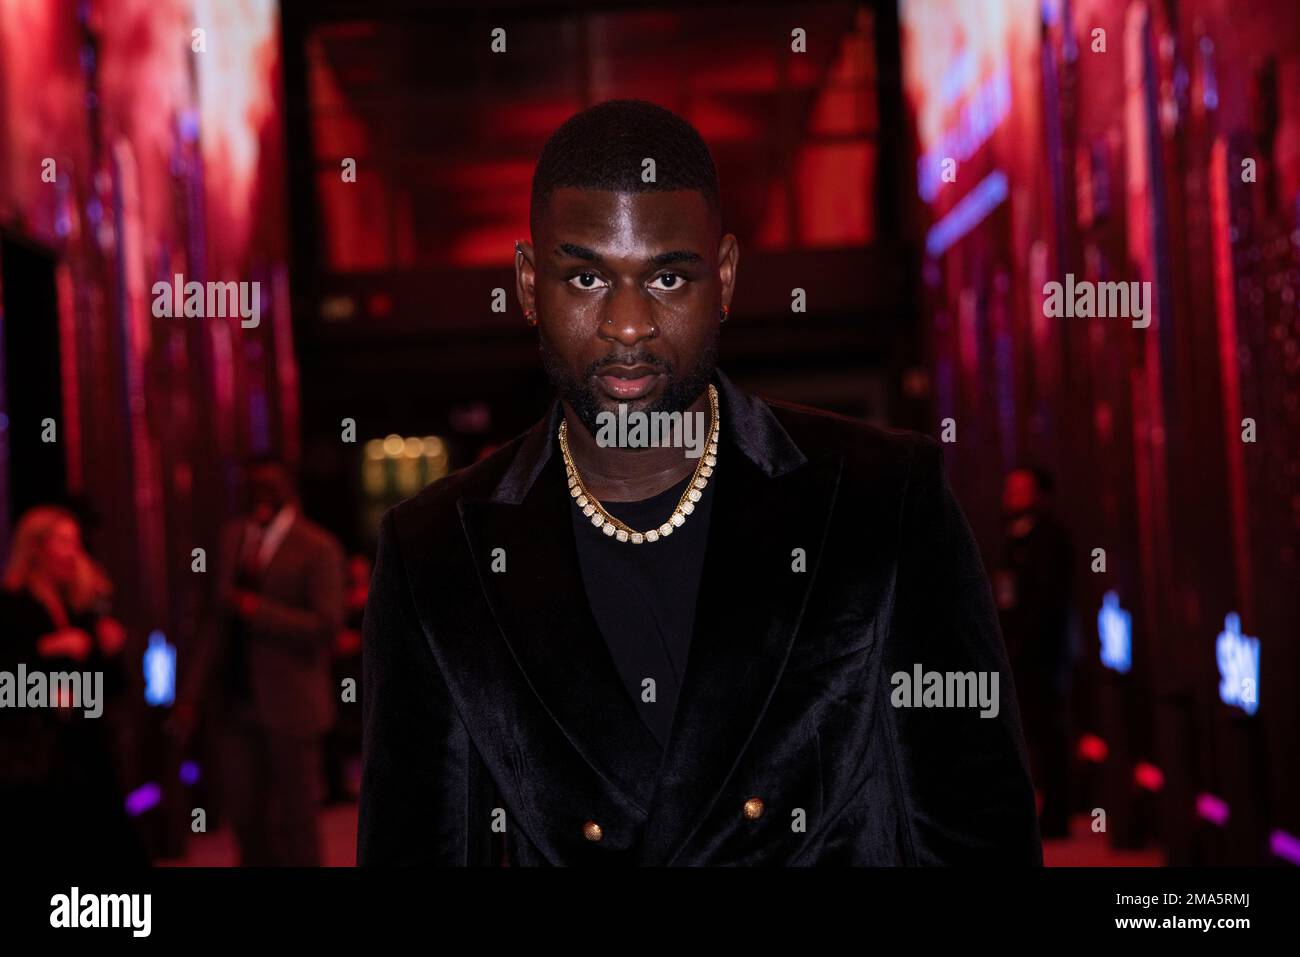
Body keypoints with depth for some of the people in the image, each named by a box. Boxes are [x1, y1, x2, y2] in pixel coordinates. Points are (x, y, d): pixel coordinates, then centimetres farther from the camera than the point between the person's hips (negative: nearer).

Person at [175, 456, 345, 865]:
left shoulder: (317, 548, -9)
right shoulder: (234, 537, 10)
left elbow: (326, 628, -17)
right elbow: (220, 621, 13)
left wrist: (256, 610, -19)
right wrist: (192, 691, 9)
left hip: (290, 707, -6)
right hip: (239, 702, 6)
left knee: (295, 822, 3)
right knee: (247, 817, 11)